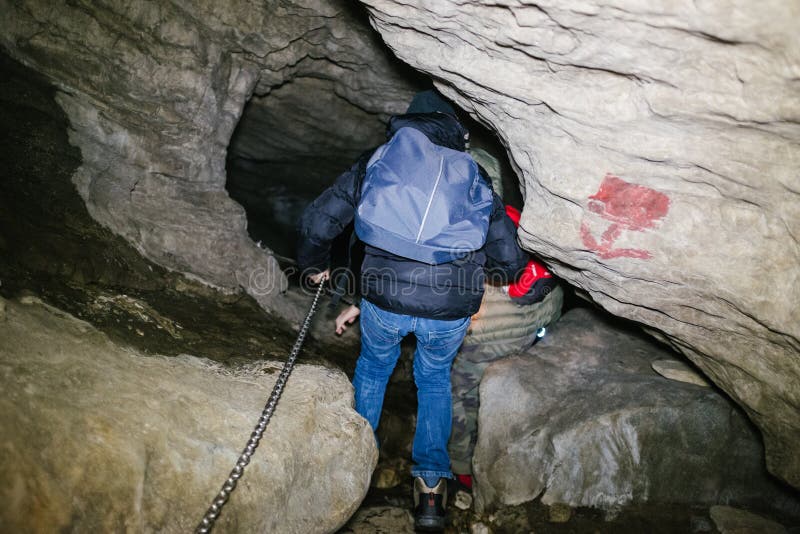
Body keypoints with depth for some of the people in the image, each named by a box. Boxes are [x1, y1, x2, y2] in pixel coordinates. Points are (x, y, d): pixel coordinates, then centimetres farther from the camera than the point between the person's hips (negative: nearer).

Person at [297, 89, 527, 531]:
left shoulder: (376, 162, 11)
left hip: (384, 296, 0)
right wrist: (495, 268, 35)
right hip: (452, 309, 1)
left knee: (373, 366, 30)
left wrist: (314, 263, 29)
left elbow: (318, 219, 10)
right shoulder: (475, 176, 13)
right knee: (435, 378, 28)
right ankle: (431, 485, 26)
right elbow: (509, 260, 12)